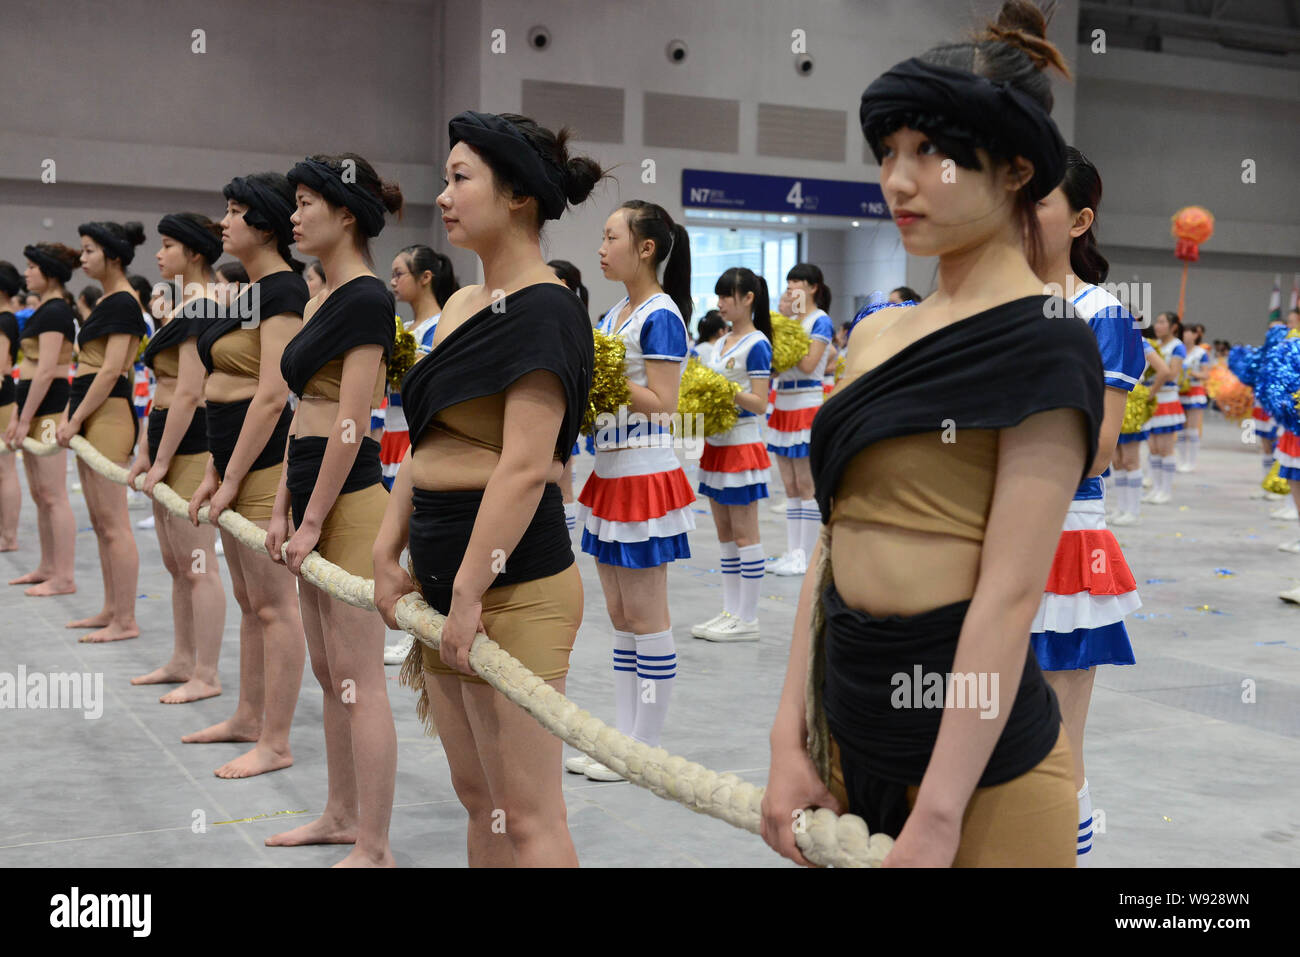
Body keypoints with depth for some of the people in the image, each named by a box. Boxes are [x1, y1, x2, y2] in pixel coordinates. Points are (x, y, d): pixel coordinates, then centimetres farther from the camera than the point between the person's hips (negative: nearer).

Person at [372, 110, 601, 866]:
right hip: (442, 574, 9)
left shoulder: (545, 311, -13)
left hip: (512, 583, -9)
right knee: (478, 798, 16)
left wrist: (470, 593, -21)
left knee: (526, 815, -2)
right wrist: (389, 554, 9)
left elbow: (524, 469, -20)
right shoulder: (461, 307, 14)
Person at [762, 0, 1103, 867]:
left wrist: (938, 816, -19)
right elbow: (835, 546, 8)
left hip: (973, 745, -6)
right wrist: (791, 740, 3)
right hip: (848, 714, 7)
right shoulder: (876, 334, 9)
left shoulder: (1043, 344, -12)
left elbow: (1008, 597, -17)